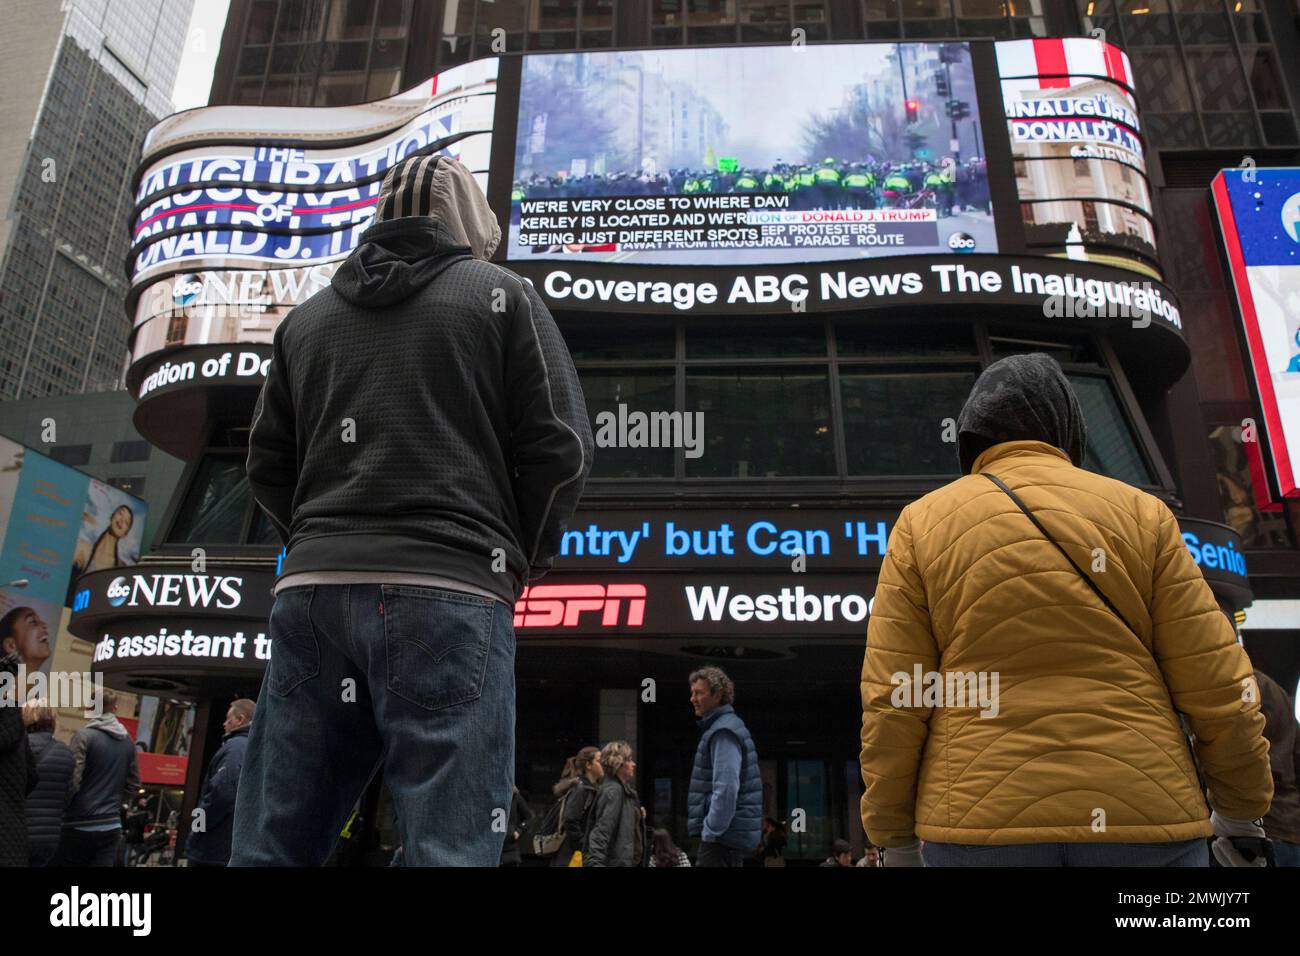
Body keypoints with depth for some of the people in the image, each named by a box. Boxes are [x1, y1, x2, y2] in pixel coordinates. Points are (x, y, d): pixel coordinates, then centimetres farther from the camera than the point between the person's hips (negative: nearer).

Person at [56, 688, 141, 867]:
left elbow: (72, 781, -14)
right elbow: (133, 786, 14)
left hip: (81, 825, -4)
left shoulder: (84, 736, -8)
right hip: (111, 826, 4)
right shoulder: (127, 741, 9)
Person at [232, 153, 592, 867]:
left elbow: (268, 465, 19)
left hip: (310, 592, 5)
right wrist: (524, 557, 12)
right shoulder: (502, 294, 8)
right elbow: (560, 445, 0)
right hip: (449, 592, -4)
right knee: (447, 846, -4)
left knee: (270, 846, 10)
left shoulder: (307, 317, 19)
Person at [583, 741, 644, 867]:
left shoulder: (624, 789, 13)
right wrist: (595, 862, -32)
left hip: (626, 861, 10)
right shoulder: (612, 791, -17)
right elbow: (602, 830, -26)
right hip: (616, 862, -10)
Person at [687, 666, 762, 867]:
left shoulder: (723, 732, -15)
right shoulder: (720, 727, 16)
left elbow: (726, 788, -24)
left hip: (722, 835, -10)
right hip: (730, 835, 10)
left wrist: (711, 832, -18)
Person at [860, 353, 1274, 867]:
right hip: (1143, 822, 1)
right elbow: (1214, 682, 2)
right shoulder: (1141, 512, 3)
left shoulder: (922, 523, 1)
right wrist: (1239, 805, 18)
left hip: (982, 825, 0)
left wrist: (894, 834, 7)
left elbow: (890, 704, -3)